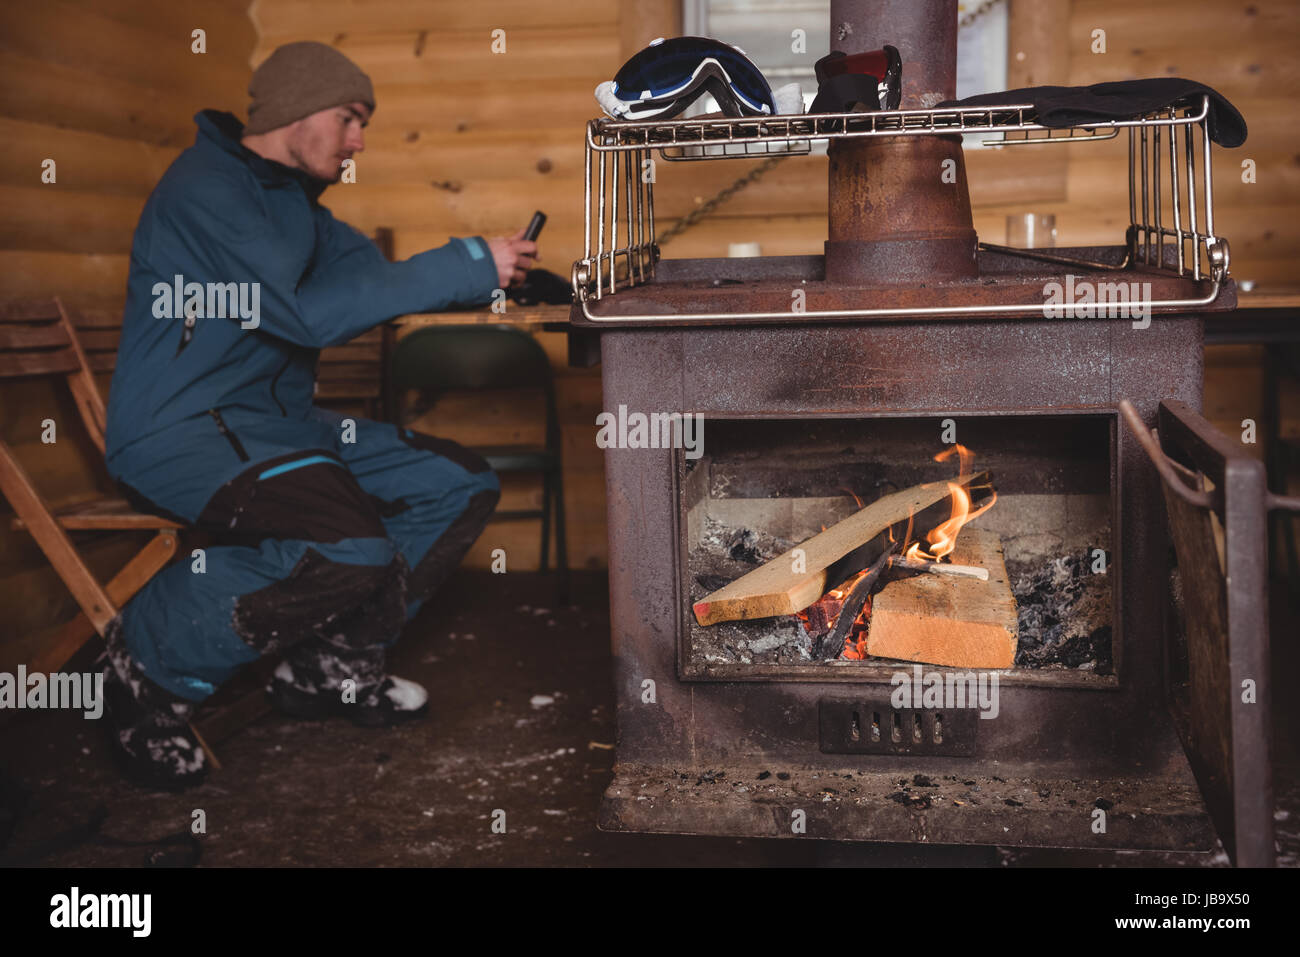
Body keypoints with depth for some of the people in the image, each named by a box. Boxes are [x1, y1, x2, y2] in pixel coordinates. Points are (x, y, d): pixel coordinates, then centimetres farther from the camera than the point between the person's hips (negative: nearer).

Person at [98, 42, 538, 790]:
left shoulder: (294, 201, 16)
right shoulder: (207, 187, -14)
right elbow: (306, 314, -23)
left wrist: (491, 272, -3)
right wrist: (466, 267, -22)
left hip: (276, 421, 10)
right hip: (181, 432, -10)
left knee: (462, 487, 5)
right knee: (350, 549, -34)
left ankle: (336, 663, 11)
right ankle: (152, 664, -10)